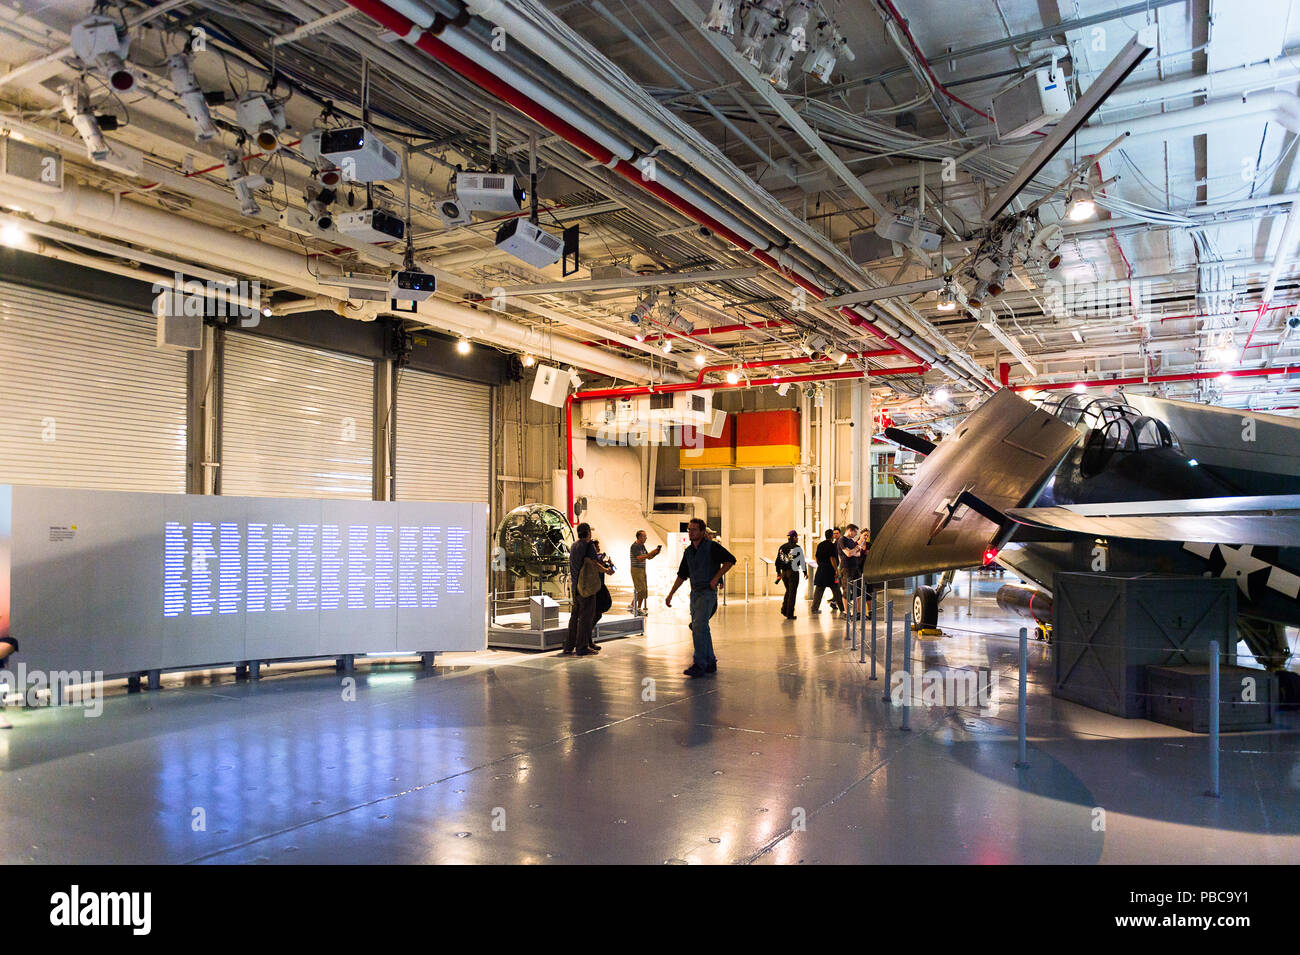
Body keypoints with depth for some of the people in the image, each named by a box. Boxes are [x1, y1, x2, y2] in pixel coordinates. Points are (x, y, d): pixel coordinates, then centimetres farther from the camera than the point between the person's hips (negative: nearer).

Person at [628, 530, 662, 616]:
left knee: (643, 590, 10)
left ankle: (632, 606, 18)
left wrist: (655, 553, -1)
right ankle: (638, 609, -1)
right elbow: (639, 558, -24)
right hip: (636, 569, -9)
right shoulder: (635, 546, -13)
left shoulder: (642, 546, 14)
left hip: (642, 570, 9)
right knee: (641, 590, -10)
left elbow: (649, 558, 17)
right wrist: (650, 553, -24)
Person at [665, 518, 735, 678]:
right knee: (701, 628, 10)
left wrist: (715, 578, -13)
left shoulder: (712, 546, -7)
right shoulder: (688, 551, 12)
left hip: (708, 592, -7)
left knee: (698, 626, -18)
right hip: (695, 592, 7)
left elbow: (730, 560, -9)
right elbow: (682, 575, 19)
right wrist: (670, 594, 14)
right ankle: (710, 663, 21)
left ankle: (699, 664, -16)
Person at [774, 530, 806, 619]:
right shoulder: (797, 548, -9)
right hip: (793, 572, -5)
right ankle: (789, 614, 3)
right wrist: (805, 572, 3)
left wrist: (778, 573, 17)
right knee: (792, 593, 2)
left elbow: (778, 561, 10)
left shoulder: (781, 547, 7)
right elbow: (802, 561, -8)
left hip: (784, 572, 5)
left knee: (788, 591, 22)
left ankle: (784, 609, 10)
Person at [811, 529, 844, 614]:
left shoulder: (820, 545, 11)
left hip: (820, 570, 6)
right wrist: (836, 570, -15)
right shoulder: (831, 545, -11)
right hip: (830, 570, -6)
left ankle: (815, 608, 5)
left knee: (818, 589, 7)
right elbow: (832, 558, -17)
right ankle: (842, 608, 9)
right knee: (836, 590, 3)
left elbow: (817, 557, 15)